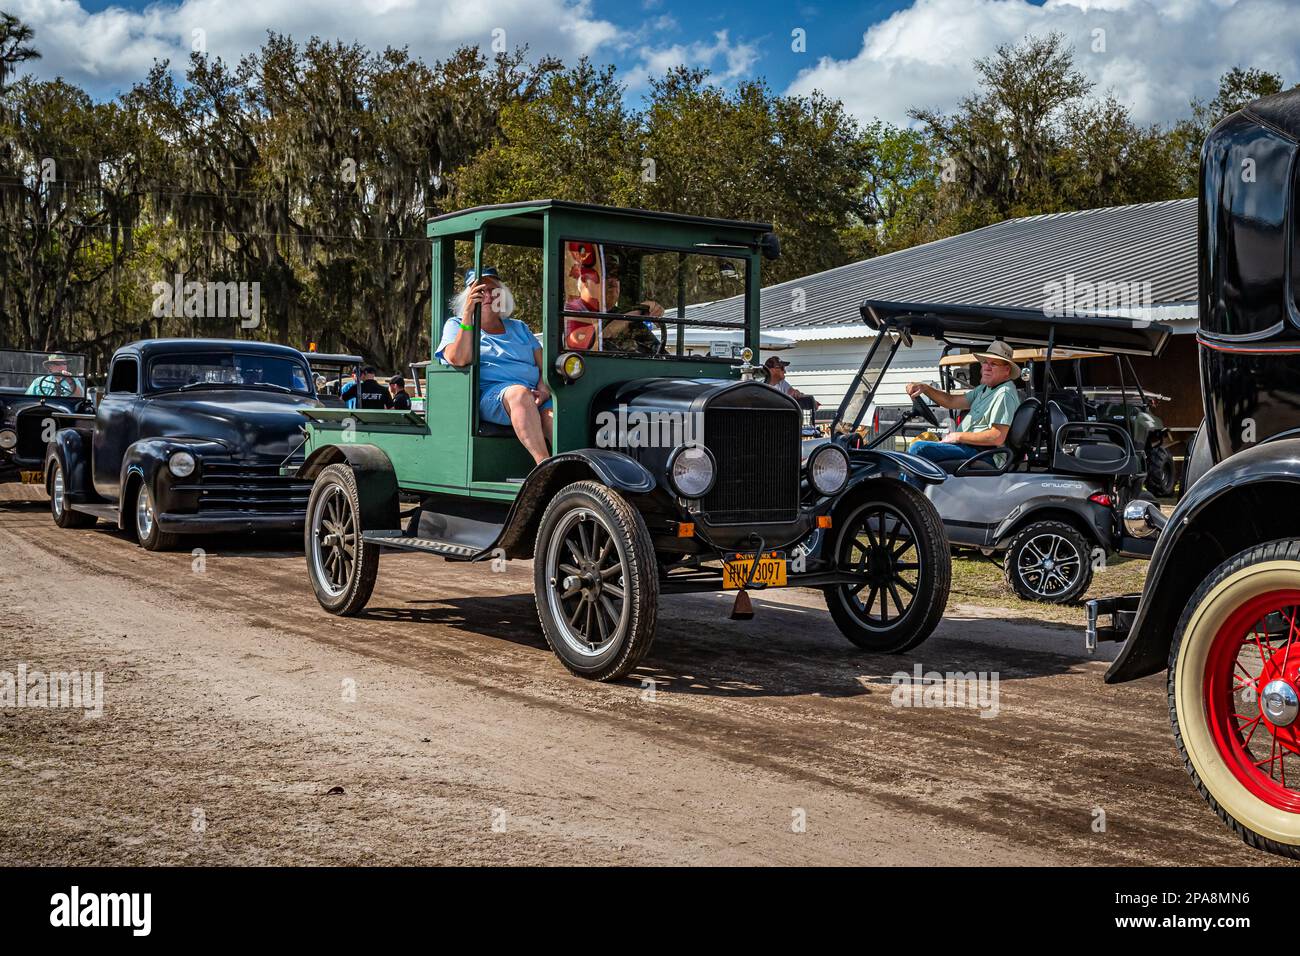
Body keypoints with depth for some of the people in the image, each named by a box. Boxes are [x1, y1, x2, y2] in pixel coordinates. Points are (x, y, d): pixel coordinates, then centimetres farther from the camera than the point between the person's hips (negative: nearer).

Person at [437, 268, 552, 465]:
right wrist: (468, 314, -9)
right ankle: (545, 465, -50)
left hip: (533, 395, 4)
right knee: (520, 393, -38)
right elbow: (459, 360, -5)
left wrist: (543, 389, -5)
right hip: (488, 394, -4)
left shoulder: (518, 328, 29)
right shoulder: (456, 325, 18)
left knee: (553, 412, -32)